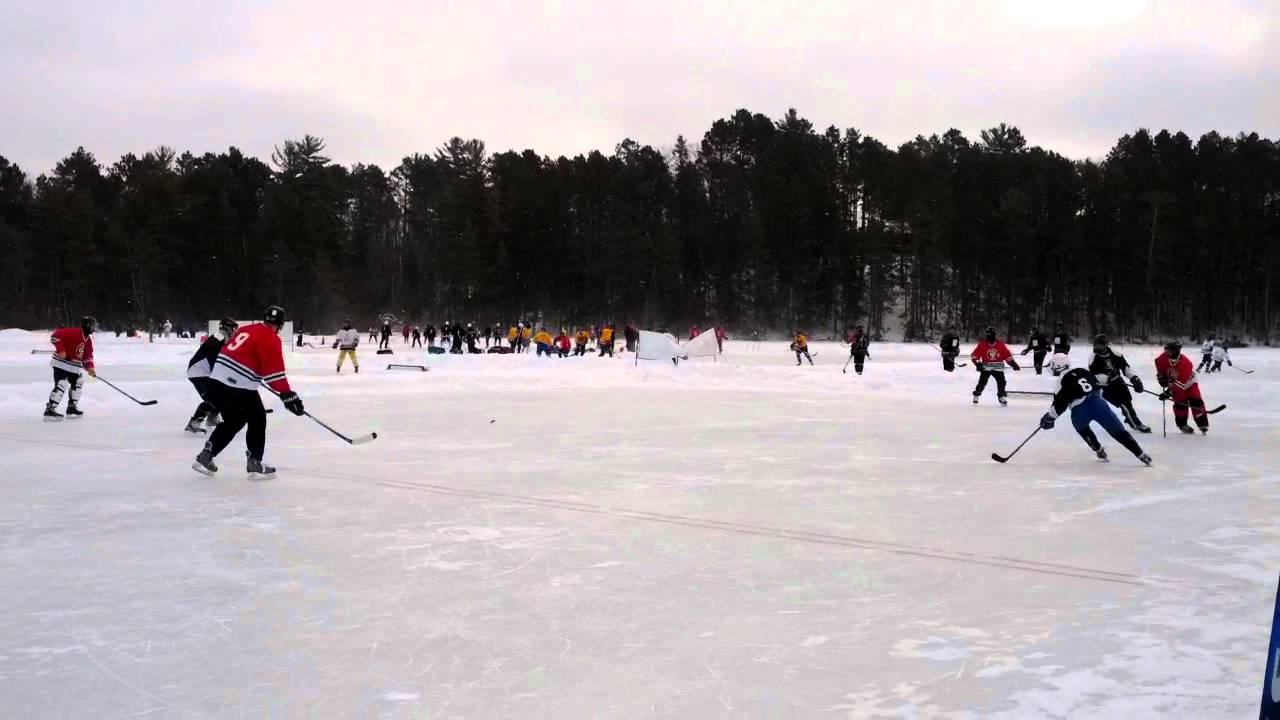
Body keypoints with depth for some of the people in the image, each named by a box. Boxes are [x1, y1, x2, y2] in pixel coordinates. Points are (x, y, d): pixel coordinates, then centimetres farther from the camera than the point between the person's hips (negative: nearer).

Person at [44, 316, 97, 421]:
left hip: (74, 365, 10)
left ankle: (72, 408, 30)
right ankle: (49, 410, -18)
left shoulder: (88, 340, 9)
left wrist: (90, 367, -4)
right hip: (61, 362, -10)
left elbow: (88, 355, 10)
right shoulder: (74, 333, -19)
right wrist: (60, 349, -27)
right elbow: (55, 335, -22)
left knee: (78, 382, 18)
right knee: (61, 385, -19)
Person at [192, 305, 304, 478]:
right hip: (239, 386, -8)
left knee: (233, 421, 21)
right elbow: (275, 370, -14)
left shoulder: (246, 329, 17)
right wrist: (287, 395, -13)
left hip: (217, 380, 8)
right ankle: (254, 463, 6)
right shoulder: (270, 339, -7)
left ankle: (205, 456, 19)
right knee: (257, 420, 9)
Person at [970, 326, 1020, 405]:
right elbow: (974, 355, -2)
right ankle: (976, 395, 7)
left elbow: (1007, 355, 4)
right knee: (982, 382, -11)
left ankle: (1001, 397, 12)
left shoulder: (1000, 344, -3)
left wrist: (1013, 363, -4)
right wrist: (978, 363, -14)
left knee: (1001, 382, -6)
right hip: (985, 367, -2)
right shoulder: (982, 344, -6)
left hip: (998, 368, 2)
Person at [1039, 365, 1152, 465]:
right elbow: (1099, 387, 29)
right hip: (1098, 403, 4)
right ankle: (1140, 454, -1)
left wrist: (1049, 417, 5)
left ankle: (1099, 450, 26)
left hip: (1080, 411, -4)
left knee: (1082, 428, 31)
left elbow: (1060, 402, -4)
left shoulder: (1063, 380, 2)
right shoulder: (1083, 371, 20)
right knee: (1119, 431, 5)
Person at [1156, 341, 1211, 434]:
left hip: (1188, 382, -2)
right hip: (1173, 382, 2)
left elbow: (1180, 383, -39)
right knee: (1180, 403, -10)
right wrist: (1161, 377, -1)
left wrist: (1169, 392, -42)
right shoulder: (1163, 358, -25)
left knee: (1196, 402, -9)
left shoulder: (1186, 363, -36)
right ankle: (1182, 425, 5)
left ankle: (1203, 424, 2)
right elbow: (1159, 365, 4)